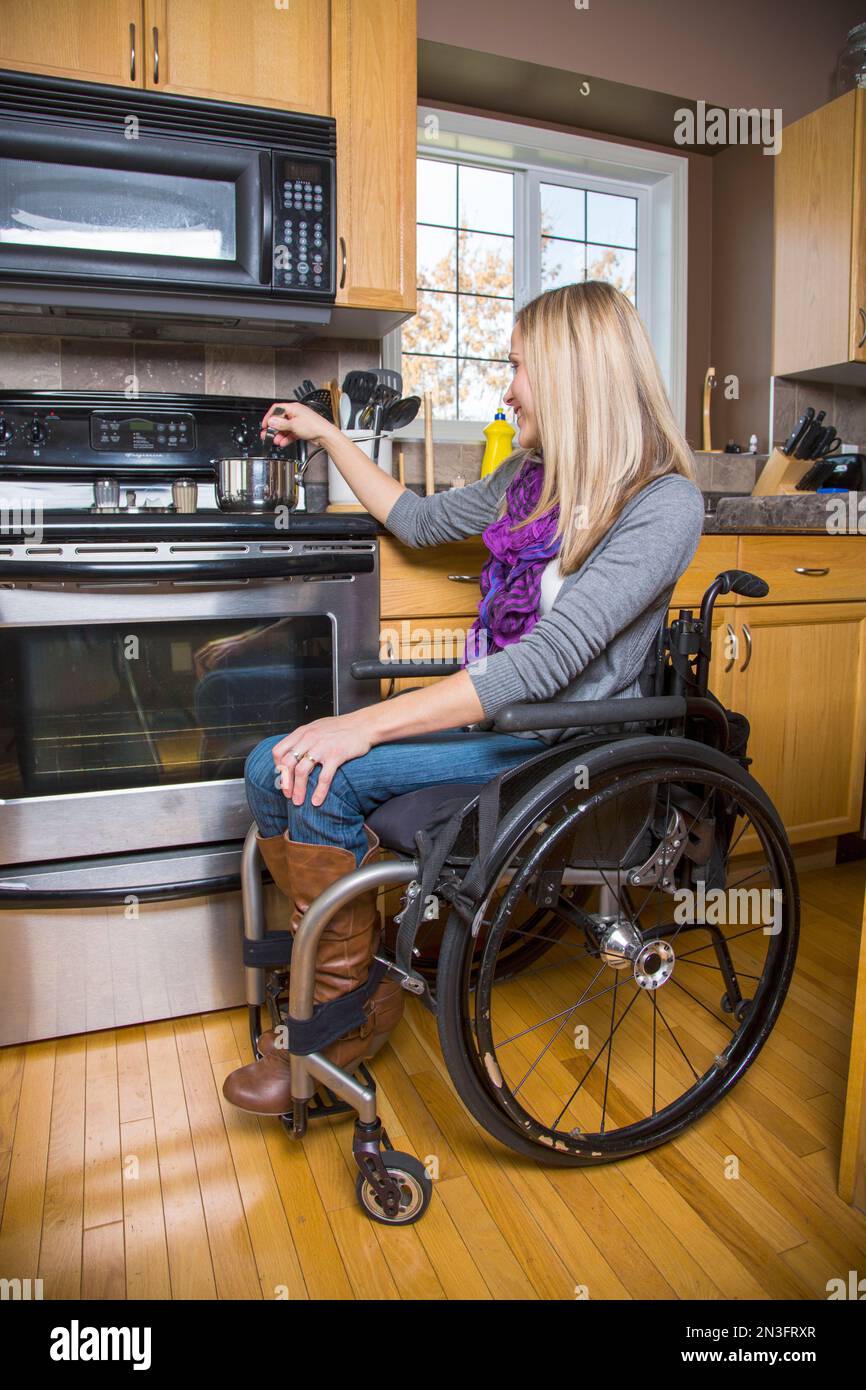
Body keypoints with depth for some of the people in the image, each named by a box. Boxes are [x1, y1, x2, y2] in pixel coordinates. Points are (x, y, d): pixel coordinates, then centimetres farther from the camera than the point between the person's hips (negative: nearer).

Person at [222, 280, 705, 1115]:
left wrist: (367, 723, -30)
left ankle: (351, 1010, -2)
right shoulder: (535, 474, 11)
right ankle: (342, 962, 7)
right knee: (271, 767, -10)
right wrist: (326, 436, 28)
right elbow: (422, 521, 25)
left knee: (321, 779, -25)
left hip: (556, 742, -8)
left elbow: (549, 660, -26)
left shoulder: (663, 504, -16)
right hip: (489, 709, 8)